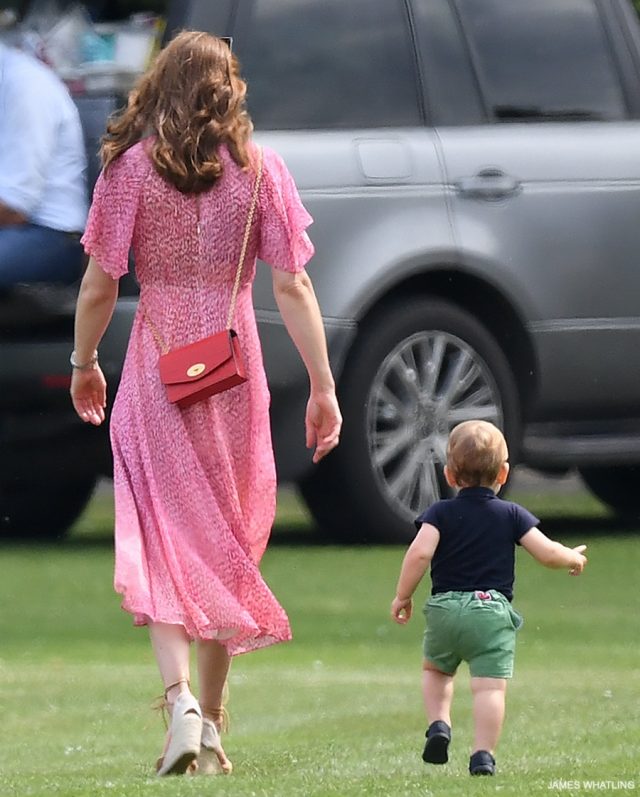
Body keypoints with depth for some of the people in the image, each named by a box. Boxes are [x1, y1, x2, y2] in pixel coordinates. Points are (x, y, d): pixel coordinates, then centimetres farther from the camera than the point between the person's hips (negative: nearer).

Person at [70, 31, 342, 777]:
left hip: (158, 366, -2)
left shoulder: (132, 167, -4)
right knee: (227, 540, 13)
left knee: (164, 543, -1)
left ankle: (180, 698, -22)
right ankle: (212, 719, 19)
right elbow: (293, 287, -4)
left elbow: (98, 285, -4)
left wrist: (84, 363, 12)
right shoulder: (259, 169, -1)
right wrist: (322, 386, 0)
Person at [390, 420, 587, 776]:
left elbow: (420, 553, -10)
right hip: (493, 611, -1)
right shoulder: (512, 515, 6)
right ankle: (483, 754, -19)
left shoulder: (440, 513, 4)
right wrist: (573, 558, 24)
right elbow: (547, 553, 2)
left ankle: (439, 723, 7)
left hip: (445, 608, 2)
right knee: (490, 686, -7)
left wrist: (403, 596, 1)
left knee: (436, 670, 27)